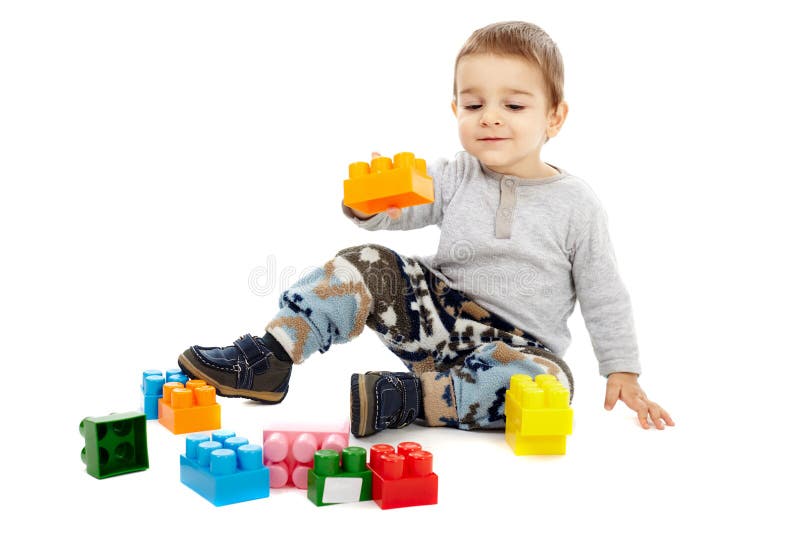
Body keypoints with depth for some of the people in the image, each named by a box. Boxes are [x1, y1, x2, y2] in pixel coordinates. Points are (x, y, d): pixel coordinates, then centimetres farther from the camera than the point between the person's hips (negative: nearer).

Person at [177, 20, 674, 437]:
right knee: (366, 266, -17)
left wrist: (624, 372, -2)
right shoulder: (455, 178, 3)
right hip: (438, 312, 2)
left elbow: (604, 296, 2)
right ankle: (266, 359, -16)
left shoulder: (577, 204, -4)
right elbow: (399, 211, -9)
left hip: (517, 344, -2)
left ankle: (403, 398, -31)